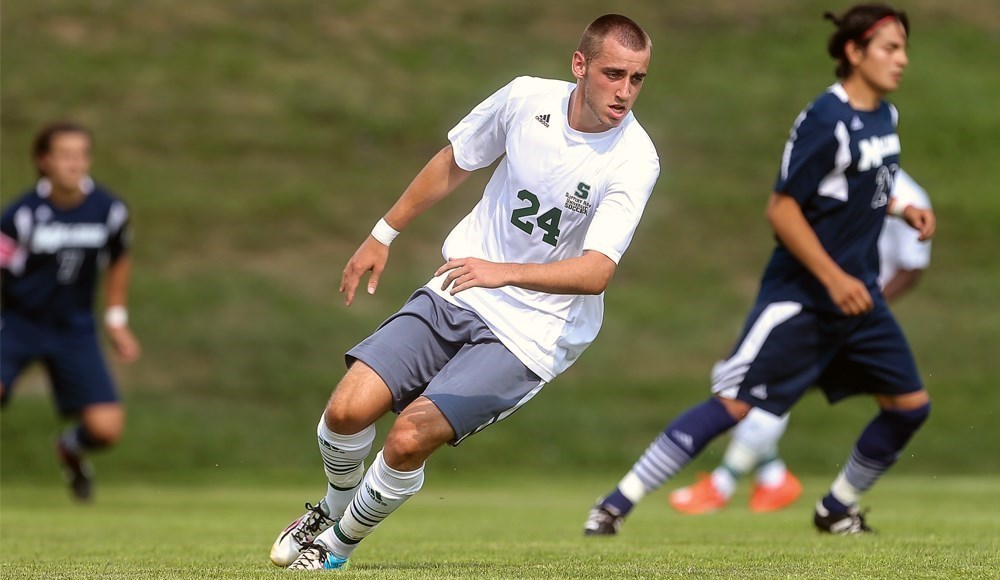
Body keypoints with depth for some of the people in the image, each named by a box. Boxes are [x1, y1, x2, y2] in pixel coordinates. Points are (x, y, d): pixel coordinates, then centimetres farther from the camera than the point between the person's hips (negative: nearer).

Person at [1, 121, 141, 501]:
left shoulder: (110, 211, -8)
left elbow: (119, 260, 12)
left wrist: (116, 319, 10)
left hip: (73, 329, 3)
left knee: (107, 427, -9)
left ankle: (72, 449, 29)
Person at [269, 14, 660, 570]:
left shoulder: (634, 161, -19)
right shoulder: (526, 97, -8)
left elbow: (596, 273, -28)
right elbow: (454, 163, 11)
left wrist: (503, 272, -42)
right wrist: (383, 235, 17)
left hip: (531, 334, -4)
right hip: (457, 295, 4)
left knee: (409, 438, -19)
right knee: (348, 409, -11)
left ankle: (337, 546, 9)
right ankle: (333, 508, 23)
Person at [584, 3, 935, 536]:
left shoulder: (883, 115, 9)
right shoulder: (825, 120, -17)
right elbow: (782, 209, -18)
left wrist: (900, 210, 8)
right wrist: (834, 279, -21)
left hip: (857, 293, 8)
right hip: (800, 295, -8)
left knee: (909, 404, 4)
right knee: (735, 402, -14)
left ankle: (836, 510, 23)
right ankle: (615, 506, -10)